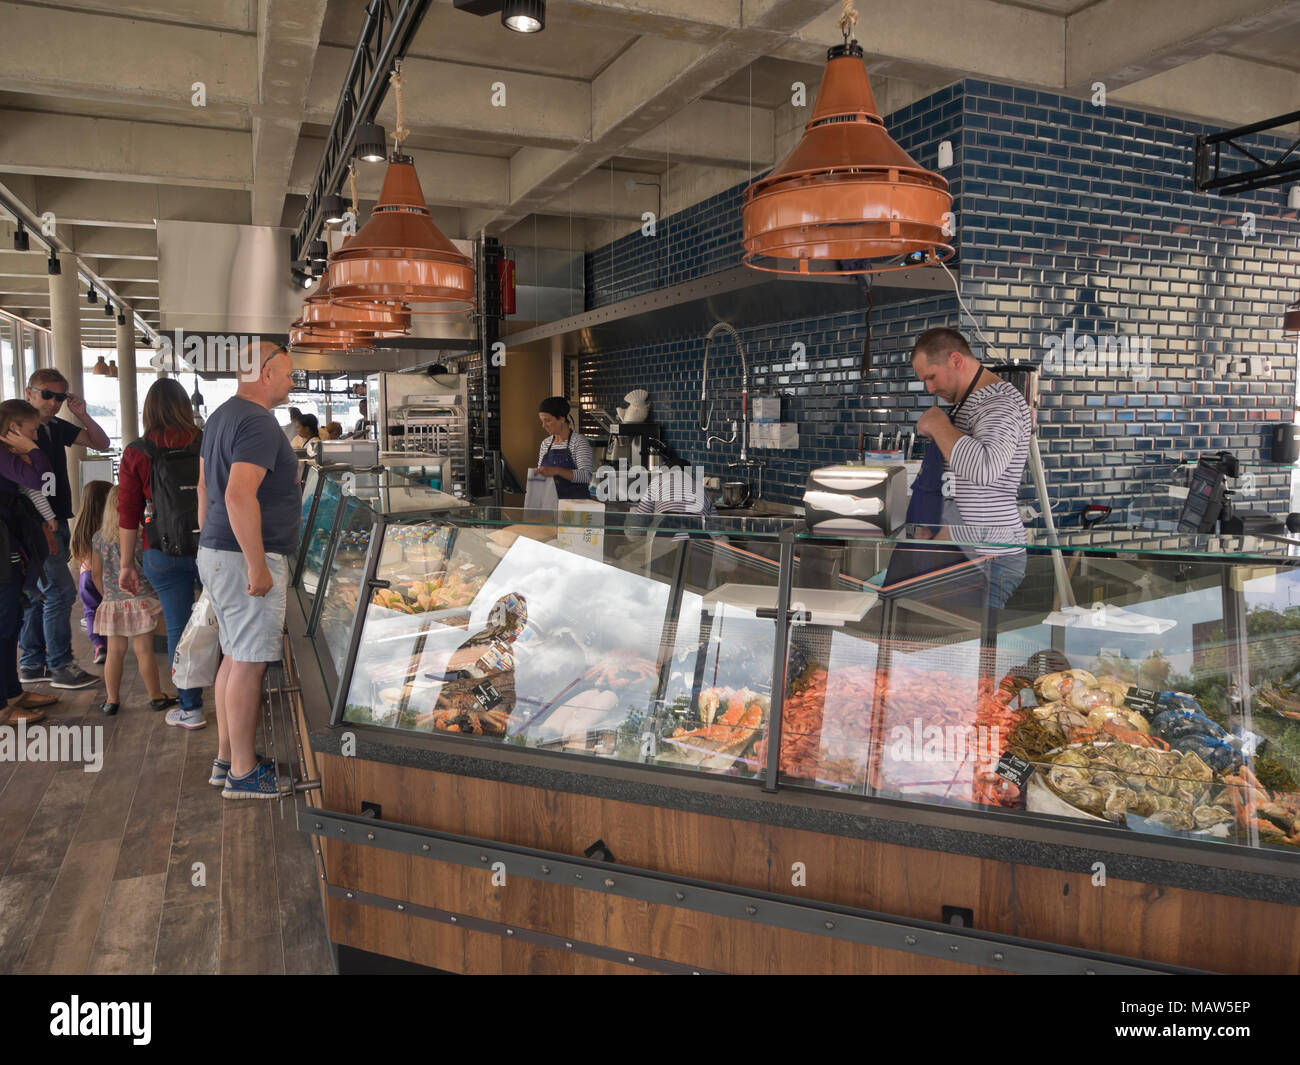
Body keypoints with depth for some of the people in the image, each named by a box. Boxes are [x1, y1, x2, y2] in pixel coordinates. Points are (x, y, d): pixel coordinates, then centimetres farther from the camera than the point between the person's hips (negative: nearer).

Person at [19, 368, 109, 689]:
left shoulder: (58, 427, 11)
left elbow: (102, 444, 16)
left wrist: (82, 415, 0)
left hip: (56, 522, 8)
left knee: (38, 594, 13)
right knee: (60, 591, -8)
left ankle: (31, 665, 20)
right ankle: (60, 666, 0)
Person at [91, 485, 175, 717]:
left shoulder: (99, 537, 3)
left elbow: (97, 572, 11)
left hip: (112, 603, 4)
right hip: (140, 601, -4)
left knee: (114, 652, 10)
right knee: (144, 651, 3)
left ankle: (111, 699, 17)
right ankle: (155, 696, 13)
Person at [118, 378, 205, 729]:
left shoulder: (136, 454, -6)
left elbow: (128, 515, -3)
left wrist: (127, 564, 6)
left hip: (164, 555, -1)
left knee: (178, 627, 7)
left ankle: (190, 709, 15)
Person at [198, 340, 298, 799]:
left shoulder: (221, 416, 15)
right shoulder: (259, 423, -17)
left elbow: (206, 486, 21)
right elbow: (239, 495, -28)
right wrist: (258, 567, -25)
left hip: (216, 552, 10)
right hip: (246, 558, -10)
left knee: (234, 657, 16)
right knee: (249, 664, -3)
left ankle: (226, 758, 25)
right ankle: (243, 773, 6)